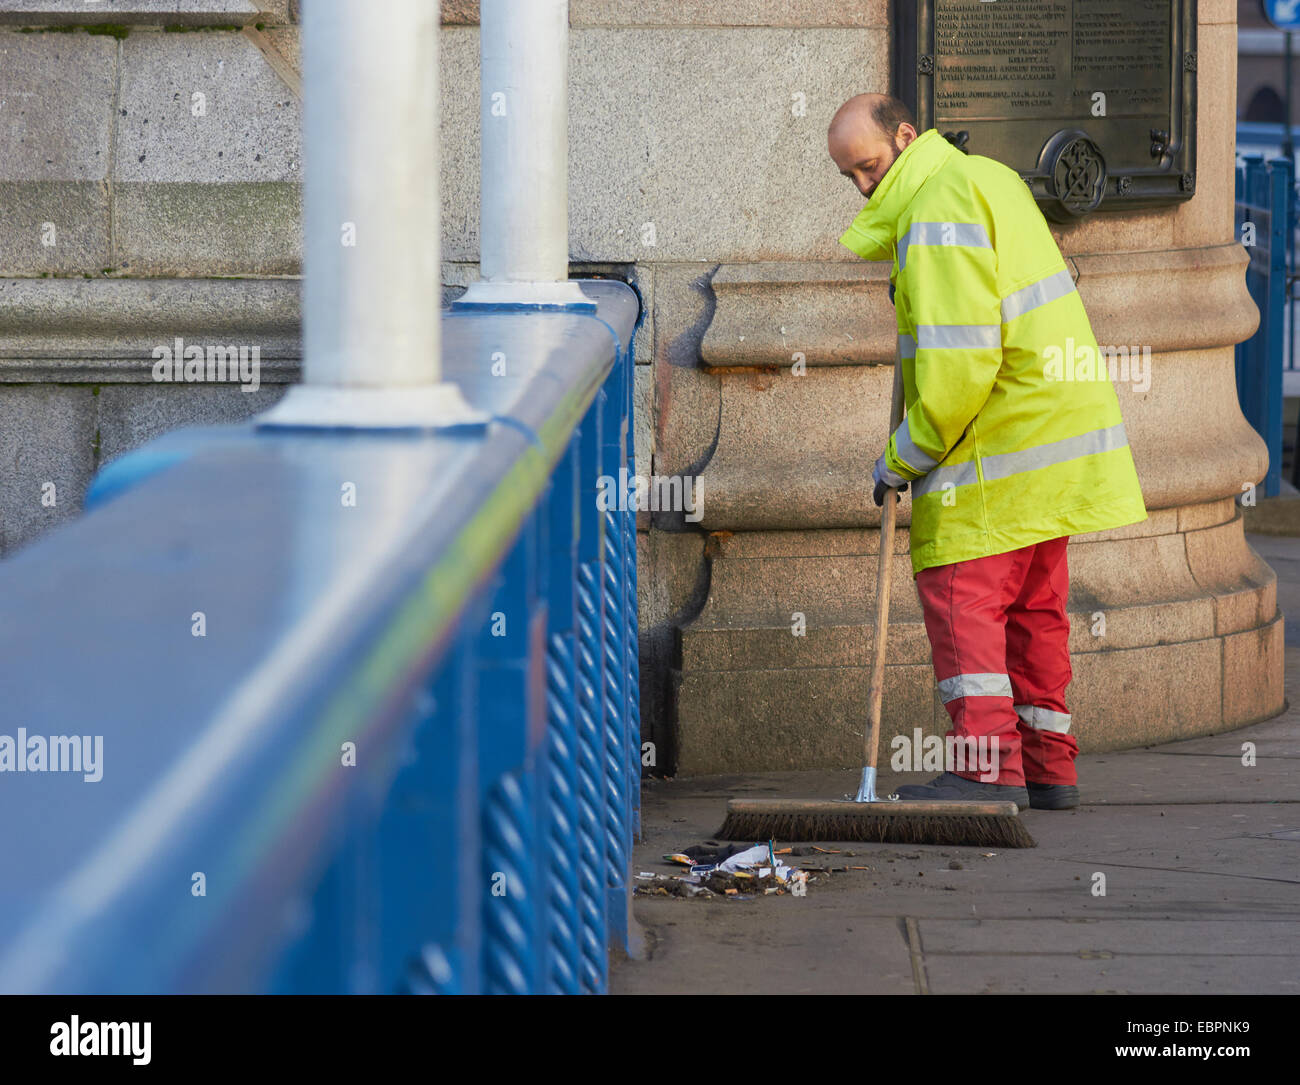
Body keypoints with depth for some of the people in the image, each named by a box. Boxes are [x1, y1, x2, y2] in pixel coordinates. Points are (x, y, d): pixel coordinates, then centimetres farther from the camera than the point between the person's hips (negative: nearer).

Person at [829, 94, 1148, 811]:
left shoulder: (937, 211, -16)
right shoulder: (987, 178, 16)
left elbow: (959, 361, -23)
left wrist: (903, 457, -14)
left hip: (998, 431, -10)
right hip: (1056, 426, 10)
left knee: (959, 592, -9)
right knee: (1031, 603, 14)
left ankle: (988, 767, -15)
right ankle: (1047, 768, 17)